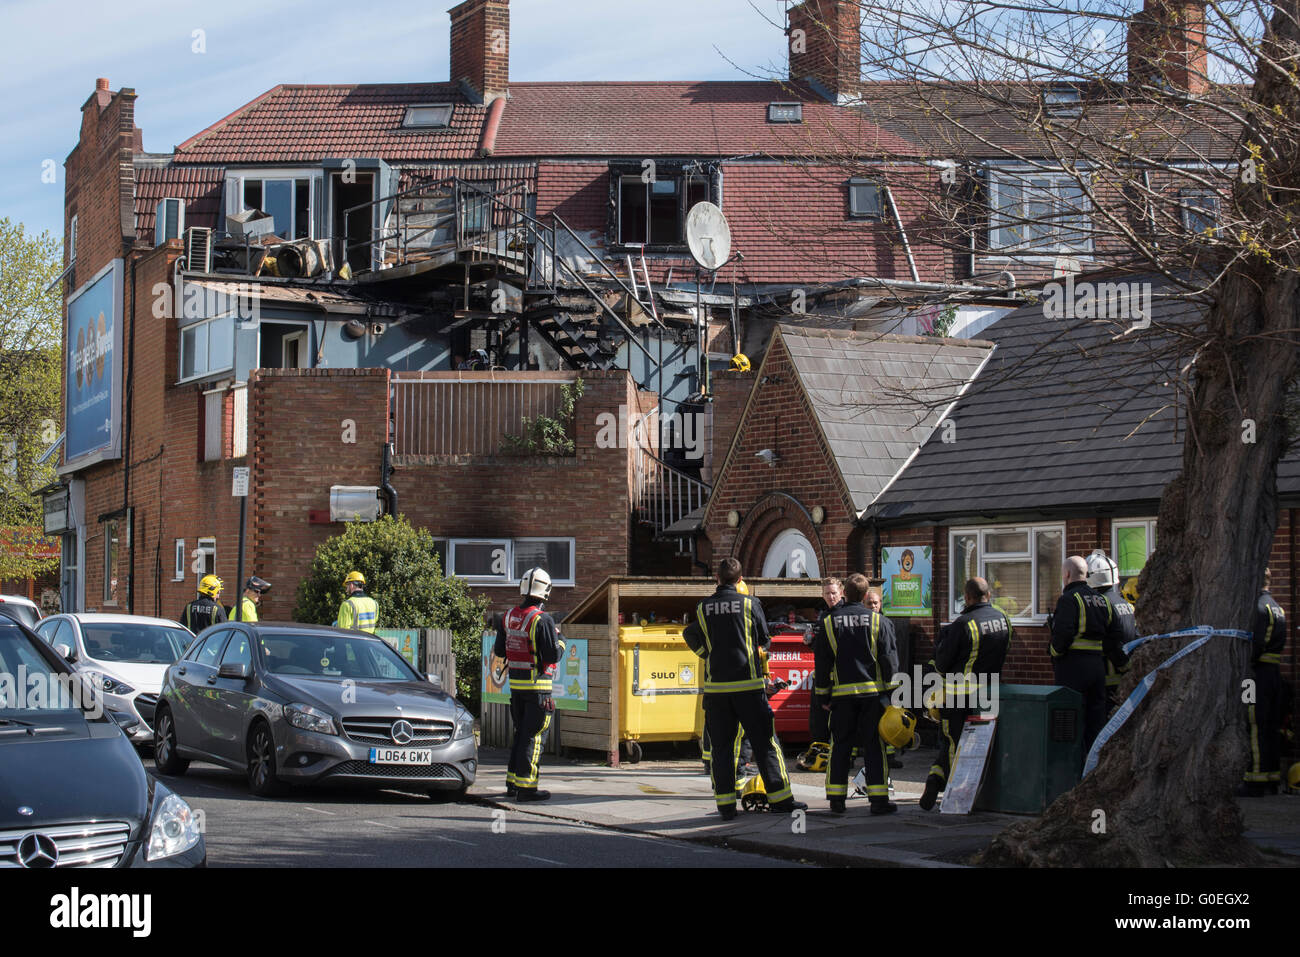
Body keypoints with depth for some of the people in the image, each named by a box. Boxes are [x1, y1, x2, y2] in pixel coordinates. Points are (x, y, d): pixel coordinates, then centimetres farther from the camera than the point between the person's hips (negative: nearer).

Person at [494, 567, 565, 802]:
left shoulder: (508, 617, 5)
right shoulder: (543, 620, -17)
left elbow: (499, 651, 12)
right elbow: (553, 655, -17)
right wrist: (560, 640, 2)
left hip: (515, 683, 7)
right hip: (538, 686, -7)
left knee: (521, 733, 17)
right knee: (533, 736, -2)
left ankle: (512, 783, 19)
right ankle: (526, 786, -2)